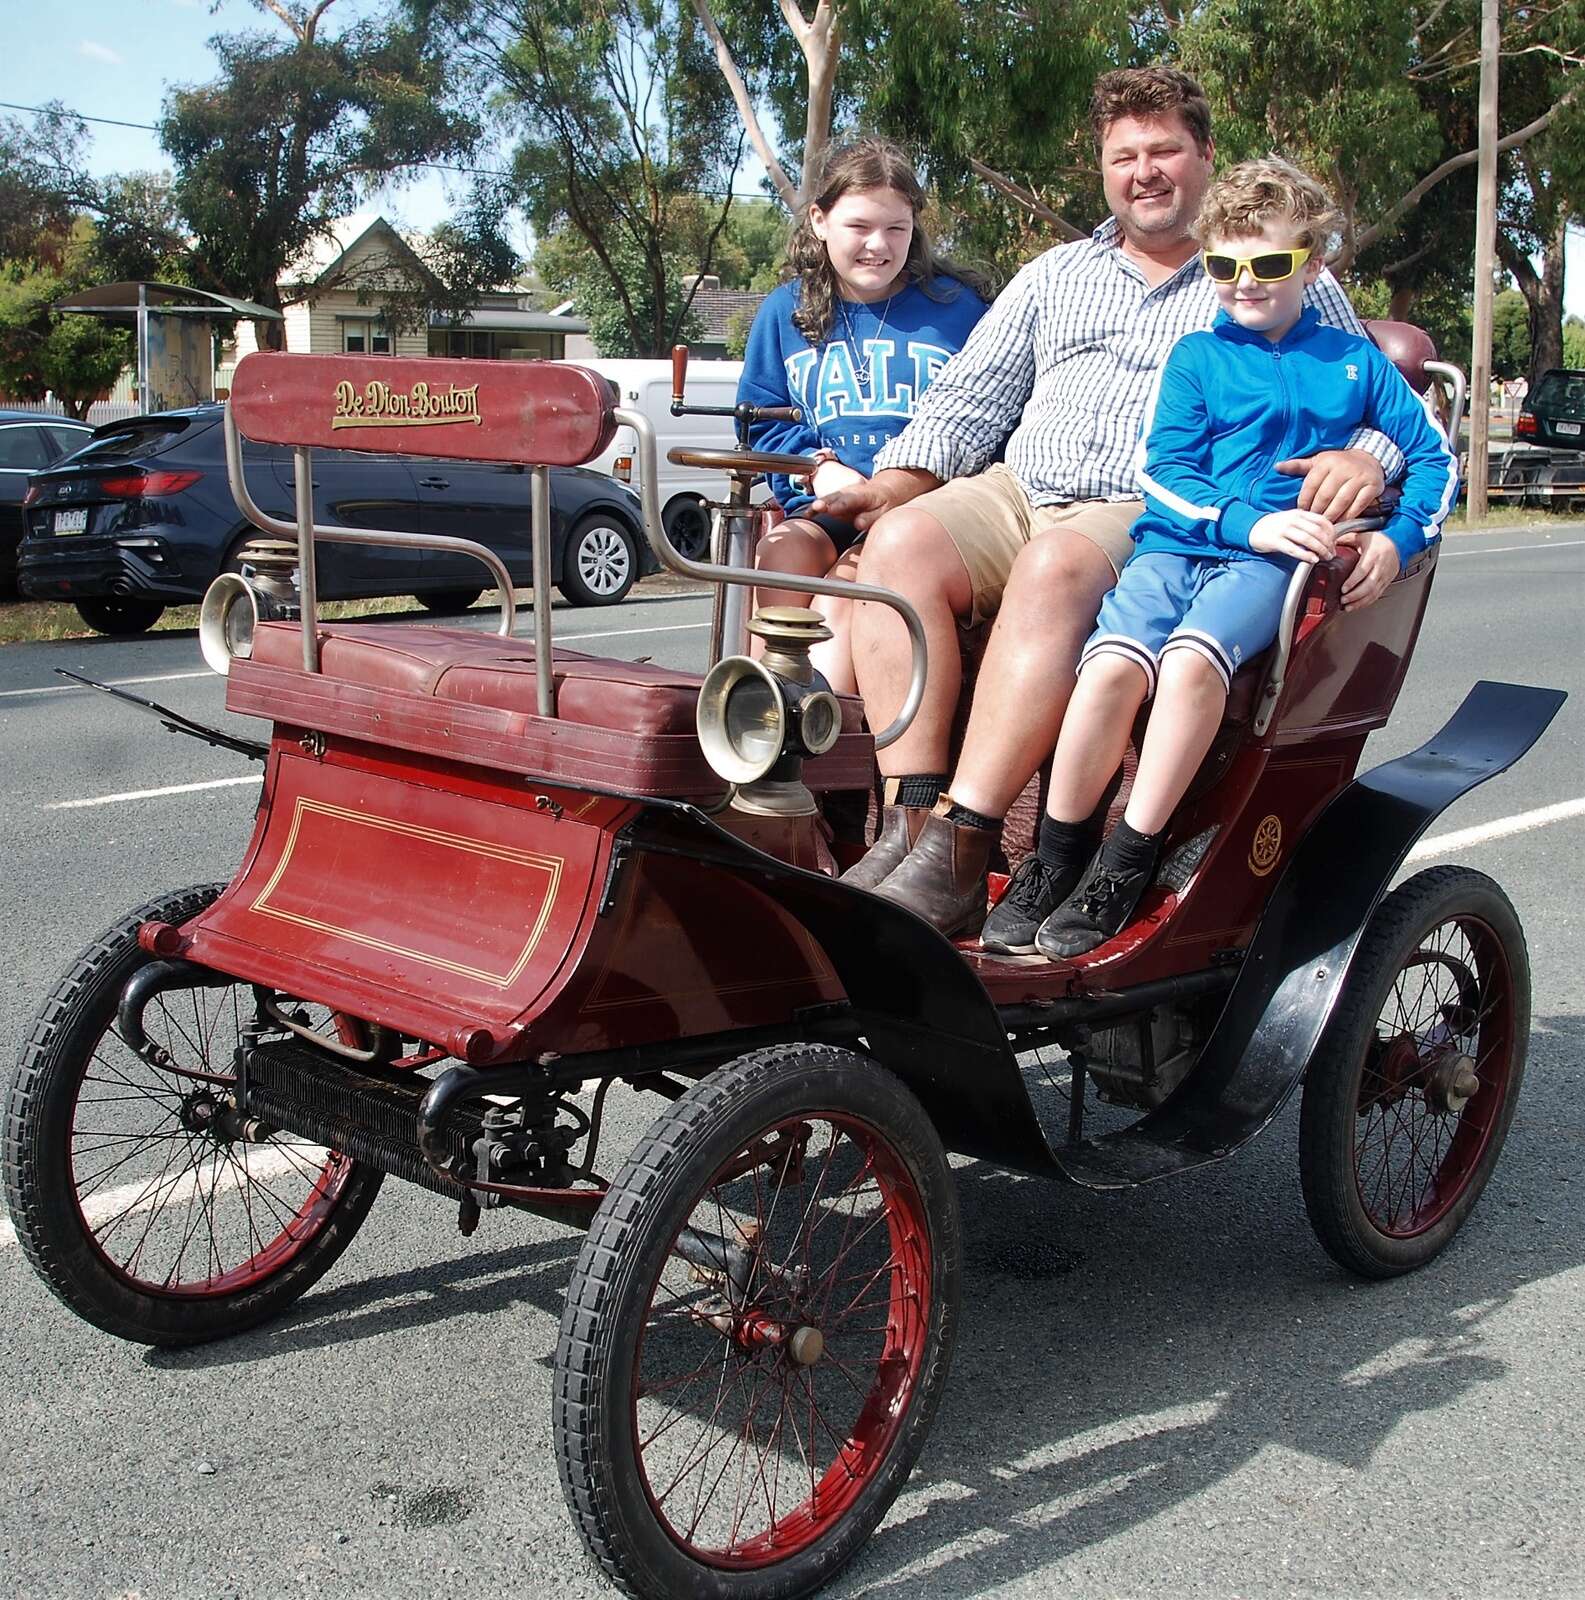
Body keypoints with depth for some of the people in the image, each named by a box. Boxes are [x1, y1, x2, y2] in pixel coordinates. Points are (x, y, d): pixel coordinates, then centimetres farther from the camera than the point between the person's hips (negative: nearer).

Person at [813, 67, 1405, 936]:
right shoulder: (1056, 274, 26)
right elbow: (970, 395, 21)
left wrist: (1363, 457, -16)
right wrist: (894, 483, 3)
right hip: (1017, 495, 5)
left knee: (1054, 567, -38)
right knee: (901, 543, -27)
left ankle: (959, 850, -43)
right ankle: (911, 820, -33)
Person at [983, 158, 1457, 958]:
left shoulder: (1353, 359, 18)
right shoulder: (1198, 355, 16)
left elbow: (1434, 457, 19)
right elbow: (1161, 467, 4)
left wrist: (1396, 539, 0)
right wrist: (1249, 521, -12)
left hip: (1275, 560, -1)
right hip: (1177, 542, 1)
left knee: (1192, 660, -34)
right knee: (1113, 664, -30)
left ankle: (1127, 865, -27)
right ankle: (1055, 858, -15)